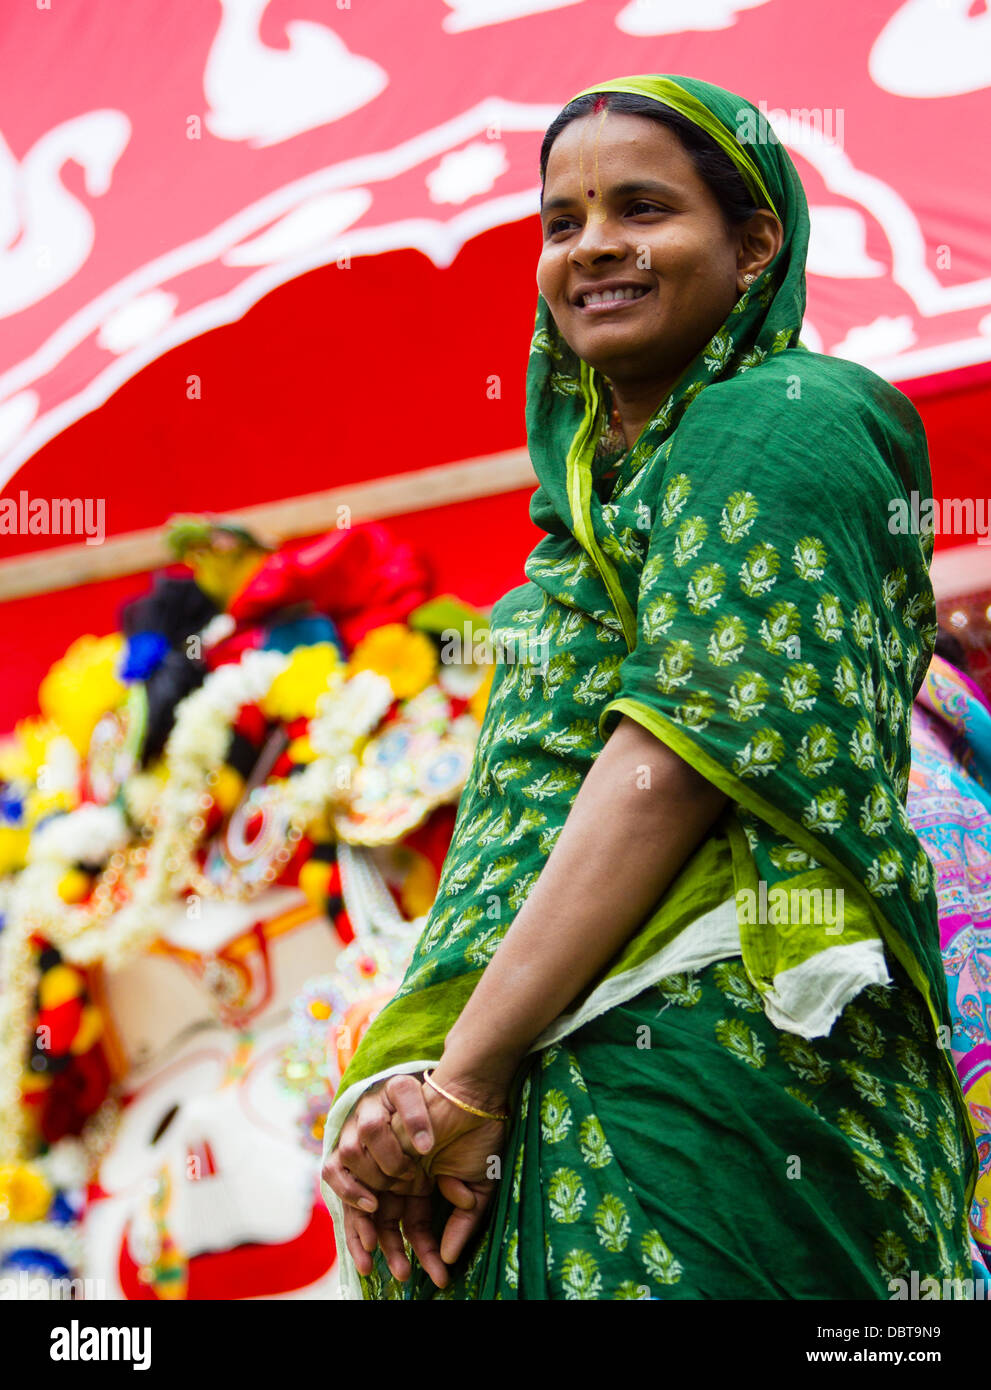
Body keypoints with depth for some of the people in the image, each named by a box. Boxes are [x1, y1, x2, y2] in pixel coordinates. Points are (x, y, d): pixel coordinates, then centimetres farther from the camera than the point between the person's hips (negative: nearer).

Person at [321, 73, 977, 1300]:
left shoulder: (776, 427, -3)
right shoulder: (607, 476, 23)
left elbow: (676, 761, -15)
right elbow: (523, 812, 15)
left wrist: (465, 1077, -17)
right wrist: (416, 1077, 0)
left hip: (692, 1066, -8)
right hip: (550, 1079, 8)